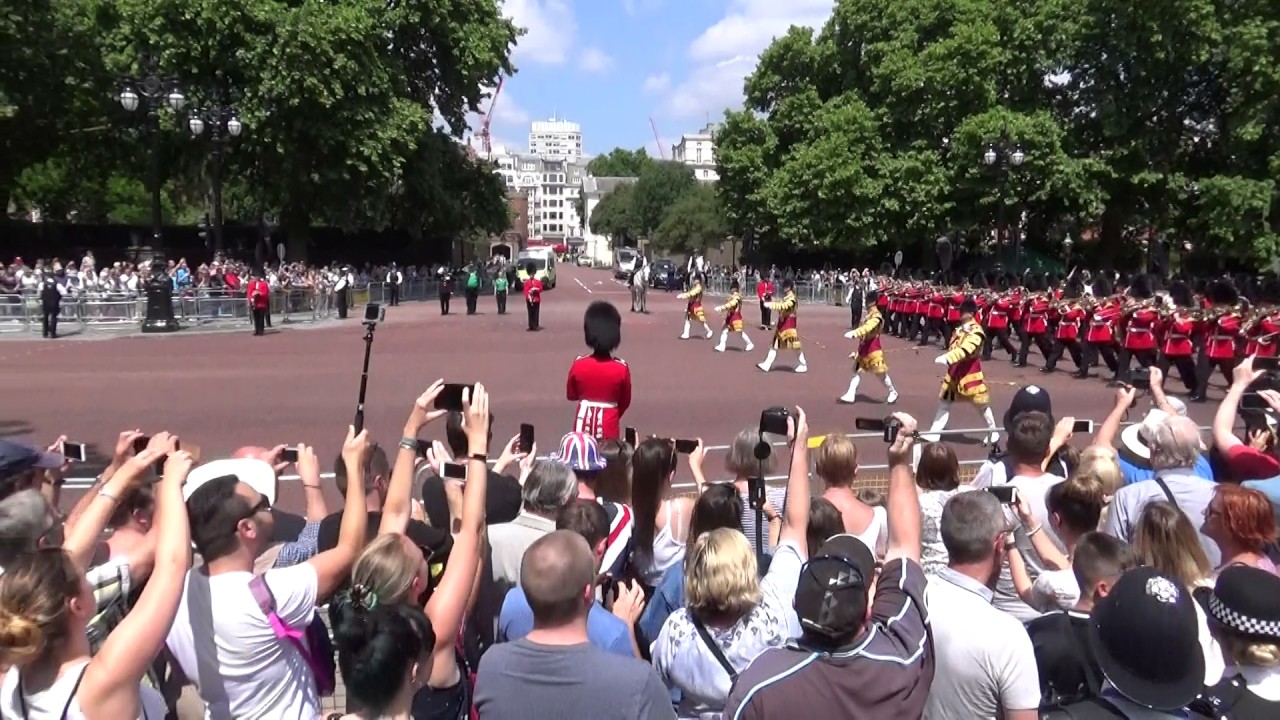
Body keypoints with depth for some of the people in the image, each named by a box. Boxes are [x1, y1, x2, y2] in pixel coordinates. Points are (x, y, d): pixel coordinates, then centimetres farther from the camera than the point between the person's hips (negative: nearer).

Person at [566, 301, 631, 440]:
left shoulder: (579, 364, -9)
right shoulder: (621, 368, -12)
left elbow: (570, 395, 5)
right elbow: (625, 401, 1)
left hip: (583, 425, 1)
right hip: (609, 426, -1)